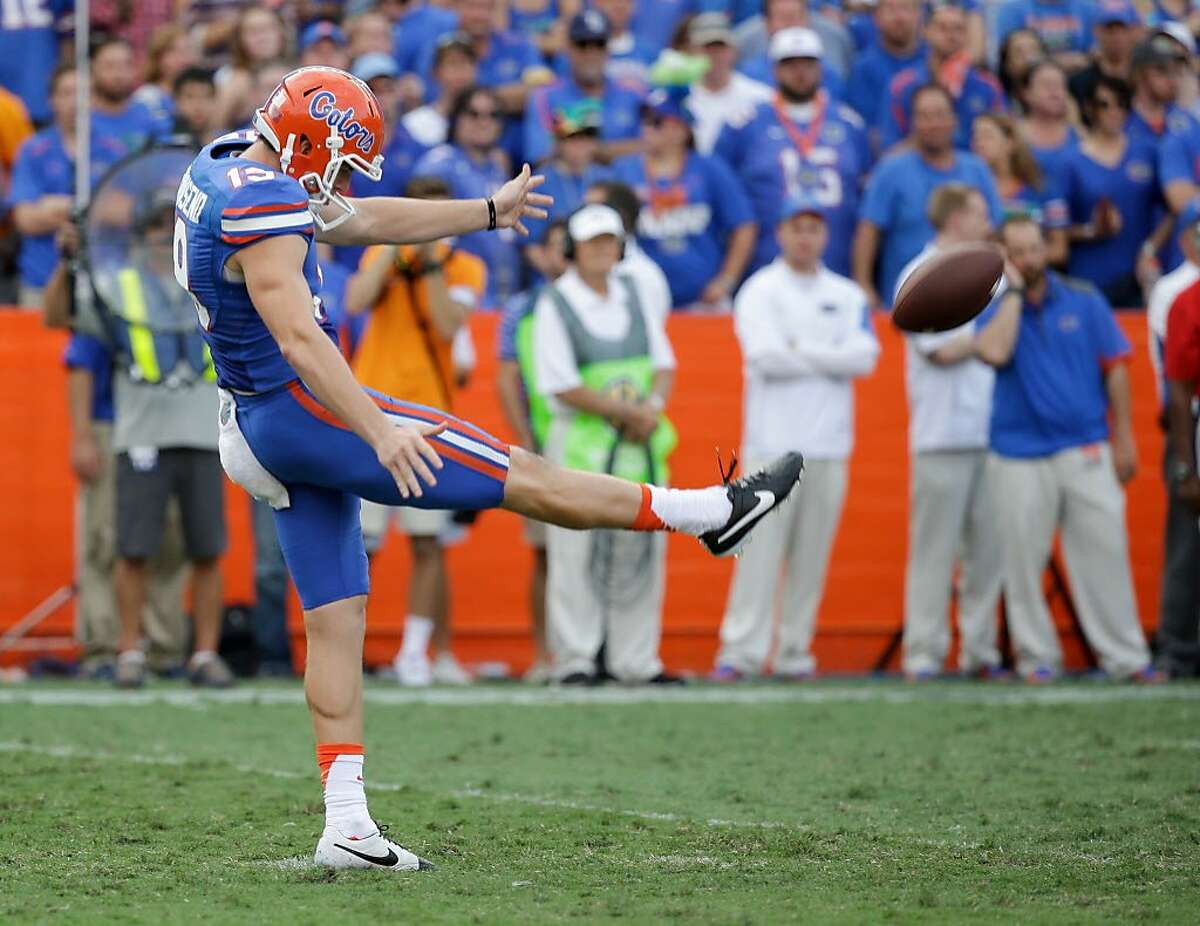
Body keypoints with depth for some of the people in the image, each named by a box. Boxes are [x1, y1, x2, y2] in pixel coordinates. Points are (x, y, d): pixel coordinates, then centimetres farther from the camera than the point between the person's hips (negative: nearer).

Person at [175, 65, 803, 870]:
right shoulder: (261, 206, -20)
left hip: (264, 434, 11)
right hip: (298, 411, -11)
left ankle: (346, 825, 6)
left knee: (337, 616, 9)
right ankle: (711, 511, 2)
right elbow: (297, 337, -30)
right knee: (517, 475, -4)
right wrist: (378, 430, -36)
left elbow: (364, 222, 22)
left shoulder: (229, 170, 12)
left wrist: (487, 212, 26)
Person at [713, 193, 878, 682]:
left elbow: (865, 357, -1)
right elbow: (767, 357, -12)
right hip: (774, 440, -4)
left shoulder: (848, 296, 14)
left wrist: (802, 349, -8)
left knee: (812, 553, 3)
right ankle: (741, 650, -13)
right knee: (761, 547, -11)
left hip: (830, 443, 4)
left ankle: (795, 653, 7)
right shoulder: (760, 291, 2)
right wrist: (832, 357, -4)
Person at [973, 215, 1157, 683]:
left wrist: (1124, 438, 4)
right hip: (1019, 456, -1)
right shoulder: (995, 307, 2)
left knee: (1104, 552, -3)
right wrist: (1012, 293, -11)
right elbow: (994, 351, -20)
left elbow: (1115, 367, 8)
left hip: (1085, 450, 1)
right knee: (1023, 559, 1)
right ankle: (1036, 656, 10)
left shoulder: (1084, 301, 6)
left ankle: (1124, 656, 1)